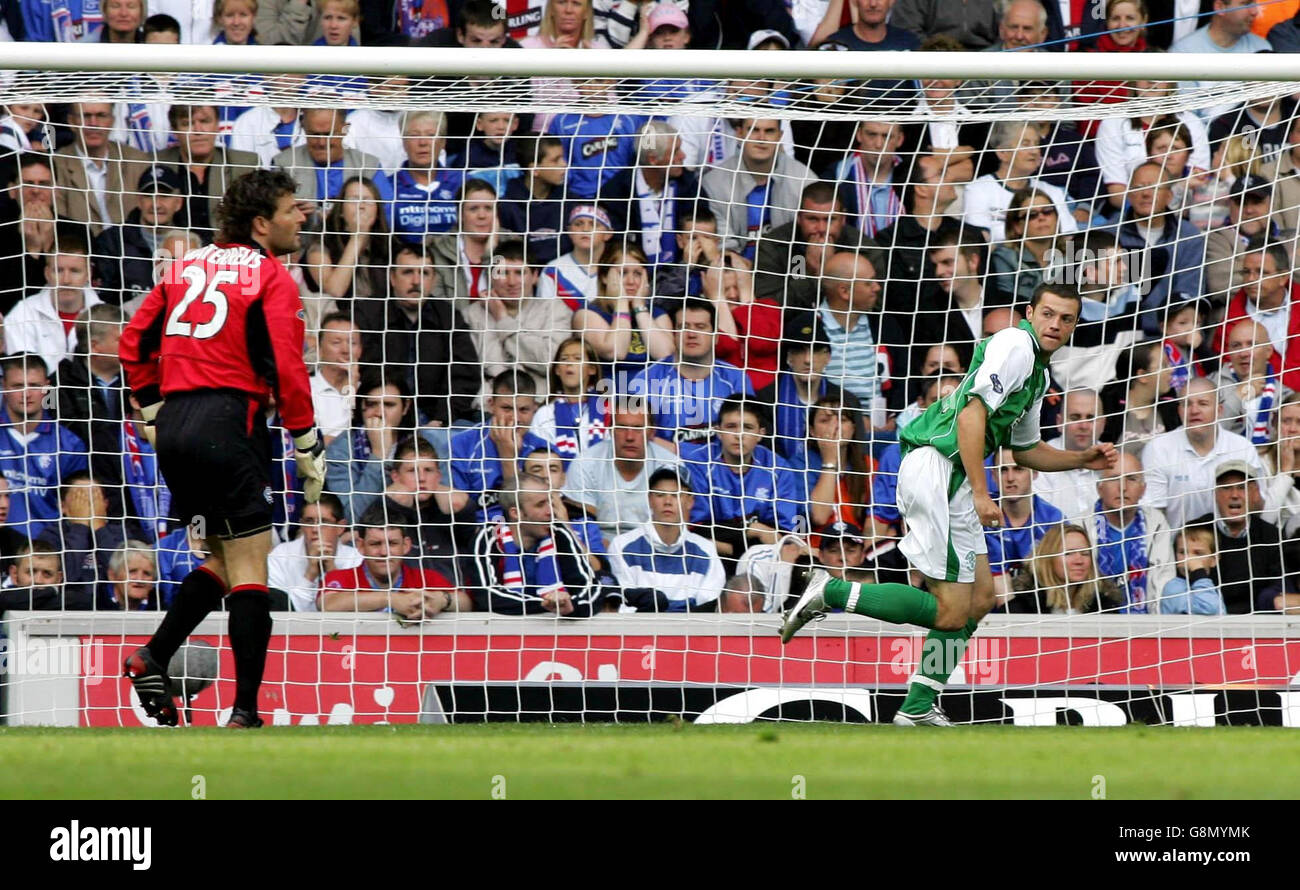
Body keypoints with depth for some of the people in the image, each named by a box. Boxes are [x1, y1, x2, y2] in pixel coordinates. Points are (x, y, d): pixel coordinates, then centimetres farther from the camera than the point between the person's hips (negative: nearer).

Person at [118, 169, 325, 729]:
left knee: (224, 560, 20)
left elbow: (134, 344, 18)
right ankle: (245, 713, -10)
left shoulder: (190, 268, 16)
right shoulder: (271, 278, -3)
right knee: (248, 571, -5)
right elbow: (287, 368, -11)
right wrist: (309, 448, -4)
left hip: (174, 428, 7)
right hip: (226, 422, -7)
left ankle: (152, 657, 6)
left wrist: (155, 415, 25)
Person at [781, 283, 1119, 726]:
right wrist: (981, 493, -21)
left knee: (979, 600, 12)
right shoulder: (1015, 345, -9)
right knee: (950, 614, -12)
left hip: (954, 480, 11)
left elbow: (1026, 449, 35)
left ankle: (918, 708, 17)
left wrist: (1083, 458, 23)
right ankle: (827, 591, -10)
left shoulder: (1039, 374, 23)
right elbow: (972, 413, -19)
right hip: (935, 468, -11)